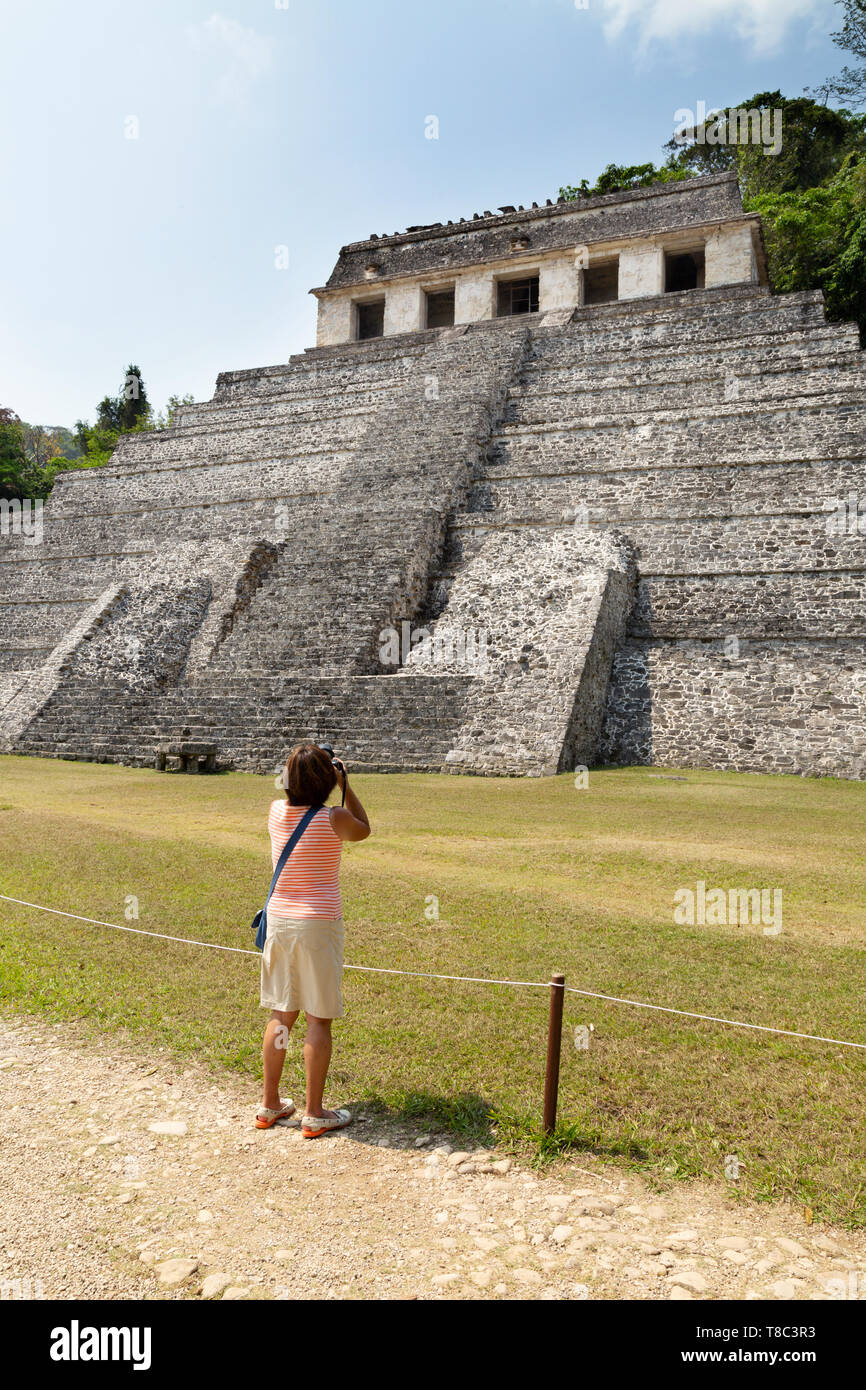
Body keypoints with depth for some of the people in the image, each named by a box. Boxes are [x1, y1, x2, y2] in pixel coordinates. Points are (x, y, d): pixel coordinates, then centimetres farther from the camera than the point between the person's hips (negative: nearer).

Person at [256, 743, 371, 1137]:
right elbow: (363, 830, 8)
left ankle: (270, 1105, 26)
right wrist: (346, 786, 6)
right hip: (318, 925, -5)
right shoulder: (335, 818, -14)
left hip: (279, 921, 5)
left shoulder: (276, 812, -2)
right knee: (318, 1019, 5)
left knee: (281, 1015, 16)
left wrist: (302, 772, 17)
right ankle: (314, 1114, 13)